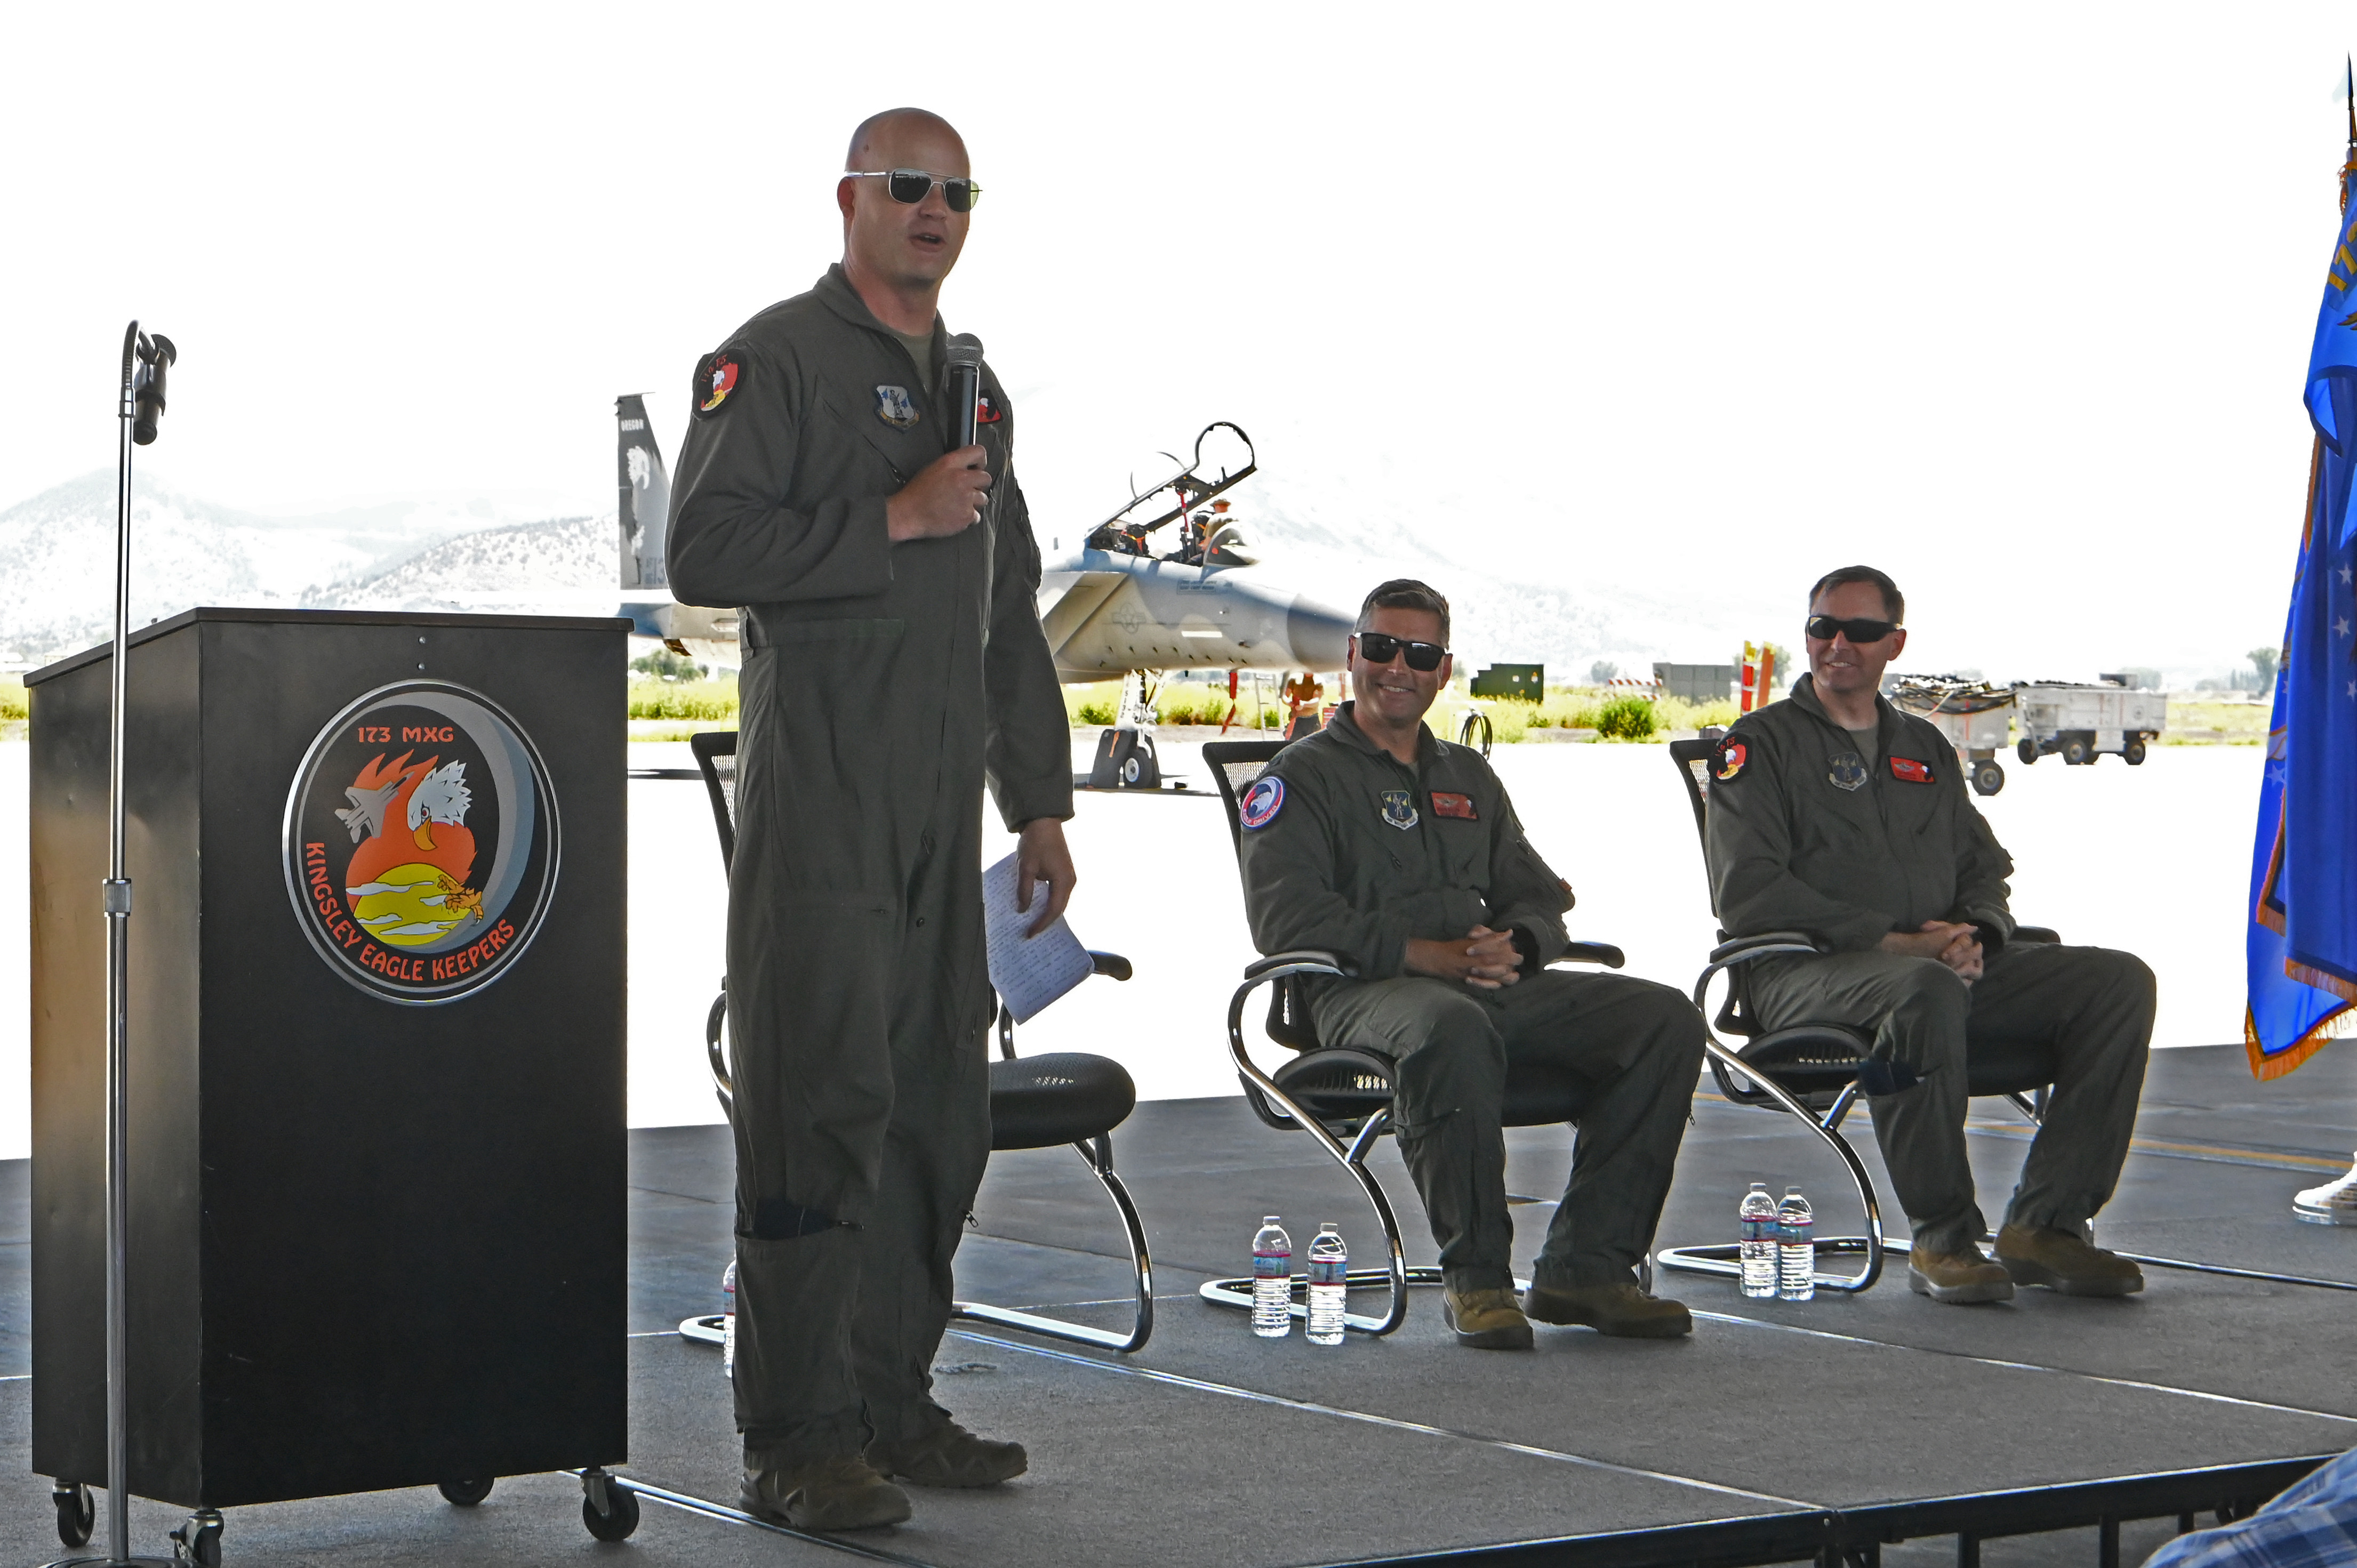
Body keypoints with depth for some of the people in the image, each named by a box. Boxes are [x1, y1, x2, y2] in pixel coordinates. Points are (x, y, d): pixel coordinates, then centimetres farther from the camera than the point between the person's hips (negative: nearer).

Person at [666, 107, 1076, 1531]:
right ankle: (796, 1437, -7)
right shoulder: (777, 359, -2)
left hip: (943, 802, 8)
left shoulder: (976, 386, 21)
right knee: (824, 1106, -10)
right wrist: (894, 519, -15)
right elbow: (706, 548, -15)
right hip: (818, 797, -8)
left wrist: (1040, 801, 19)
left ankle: (893, 1401, 17)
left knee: (940, 1105, 8)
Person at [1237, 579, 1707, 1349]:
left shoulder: (1470, 778, 28)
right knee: (1452, 1027, -42)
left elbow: (1539, 901, 22)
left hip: (1496, 989, 6)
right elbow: (1288, 920, -6)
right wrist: (1425, 954, -16)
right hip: (1363, 994, -6)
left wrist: (1512, 946, -4)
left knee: (1666, 1019, -15)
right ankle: (1475, 1279, -29)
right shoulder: (1300, 778, 8)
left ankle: (1584, 1267, -16)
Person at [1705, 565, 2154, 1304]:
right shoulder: (1760, 743, 5)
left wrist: (1973, 935, -4)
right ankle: (1942, 1241, -28)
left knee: (2119, 981, -13)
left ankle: (2044, 1224, -15)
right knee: (1926, 990, -41)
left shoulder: (1926, 749, 25)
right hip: (1805, 971, -6)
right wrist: (1891, 943, -15)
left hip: (1938, 963, 6)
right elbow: (1746, 895, -7)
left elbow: (1985, 871, 22)